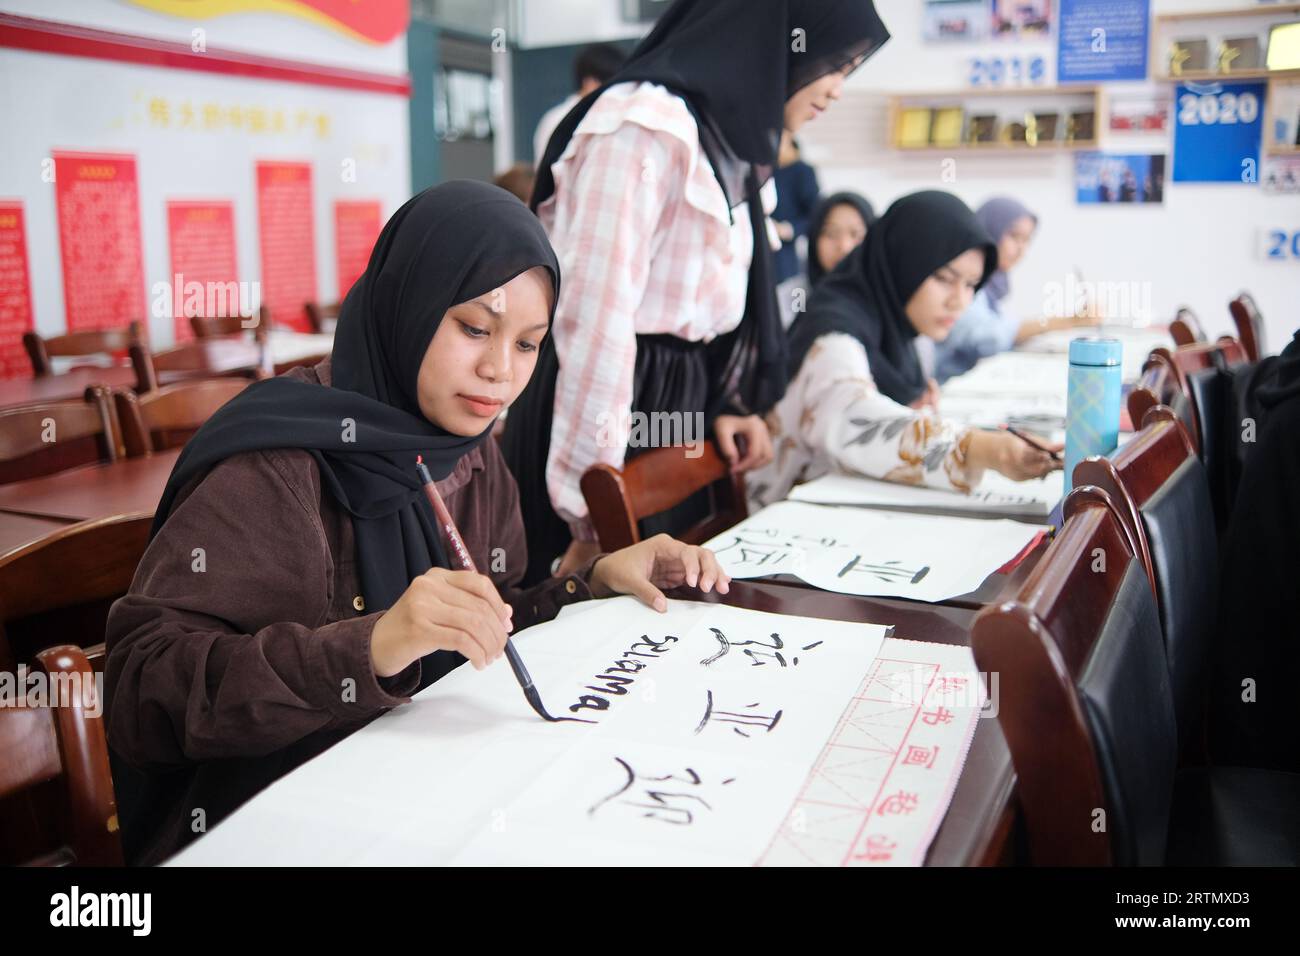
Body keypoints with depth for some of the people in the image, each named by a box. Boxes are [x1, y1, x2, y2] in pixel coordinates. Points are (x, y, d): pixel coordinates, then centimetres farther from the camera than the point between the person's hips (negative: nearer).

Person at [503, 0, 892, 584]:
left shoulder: (727, 136, 12)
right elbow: (595, 317, -24)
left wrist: (722, 403, 6)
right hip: (611, 419, -9)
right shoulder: (646, 127, -19)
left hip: (677, 411, 9)